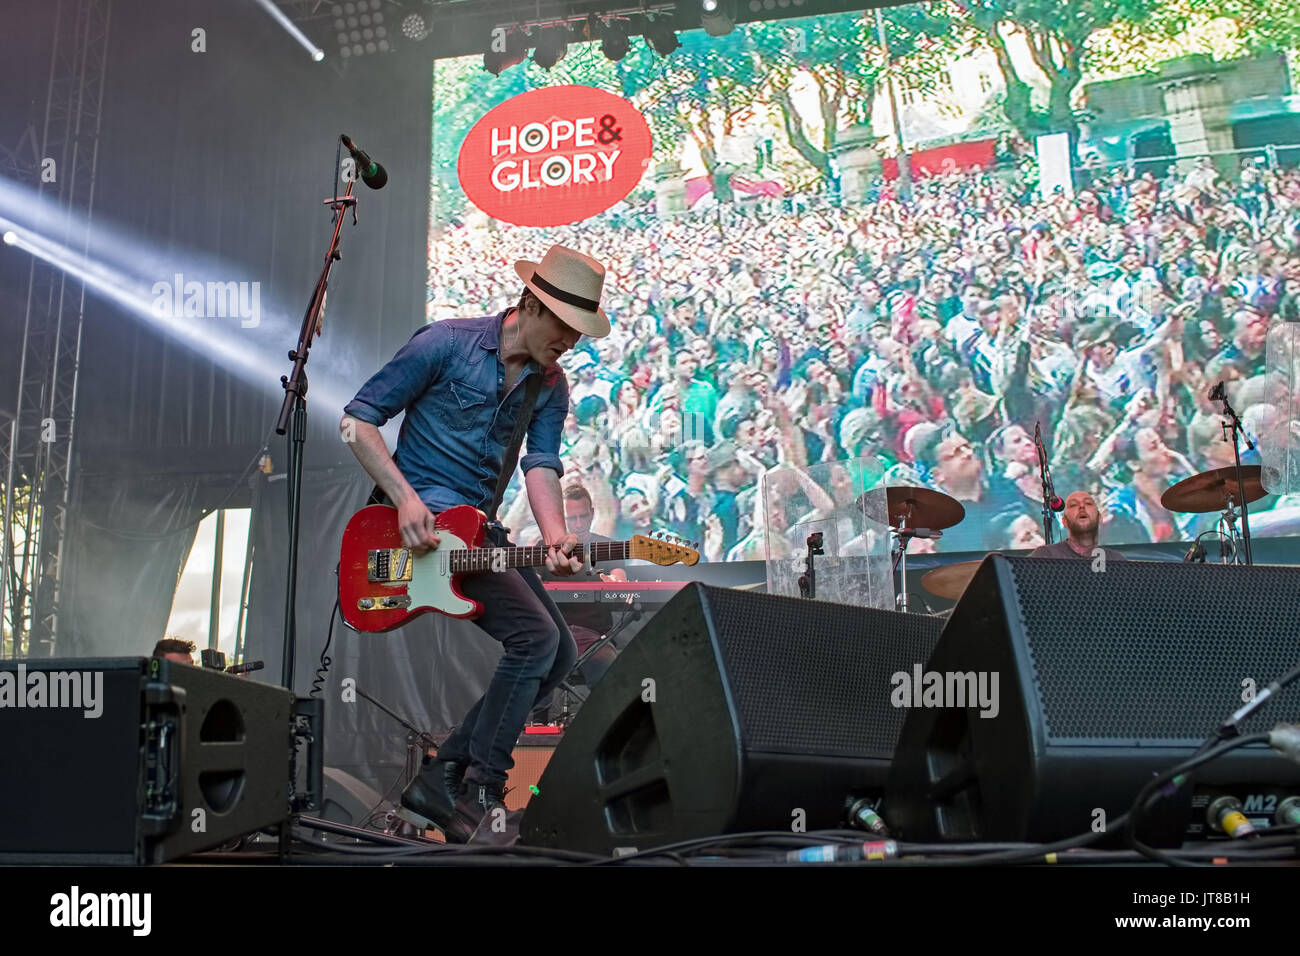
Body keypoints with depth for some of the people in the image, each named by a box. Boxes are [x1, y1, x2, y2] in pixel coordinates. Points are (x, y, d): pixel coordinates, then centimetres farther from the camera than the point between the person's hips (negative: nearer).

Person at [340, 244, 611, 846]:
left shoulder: (551, 386, 8)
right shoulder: (446, 344, -10)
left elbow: (542, 465, -2)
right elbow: (356, 420, -8)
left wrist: (555, 536, -22)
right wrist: (405, 498, -19)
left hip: (481, 530, 8)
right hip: (424, 519, -8)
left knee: (559, 654, 2)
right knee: (535, 635, -21)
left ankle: (442, 778, 7)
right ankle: (479, 790, -7)